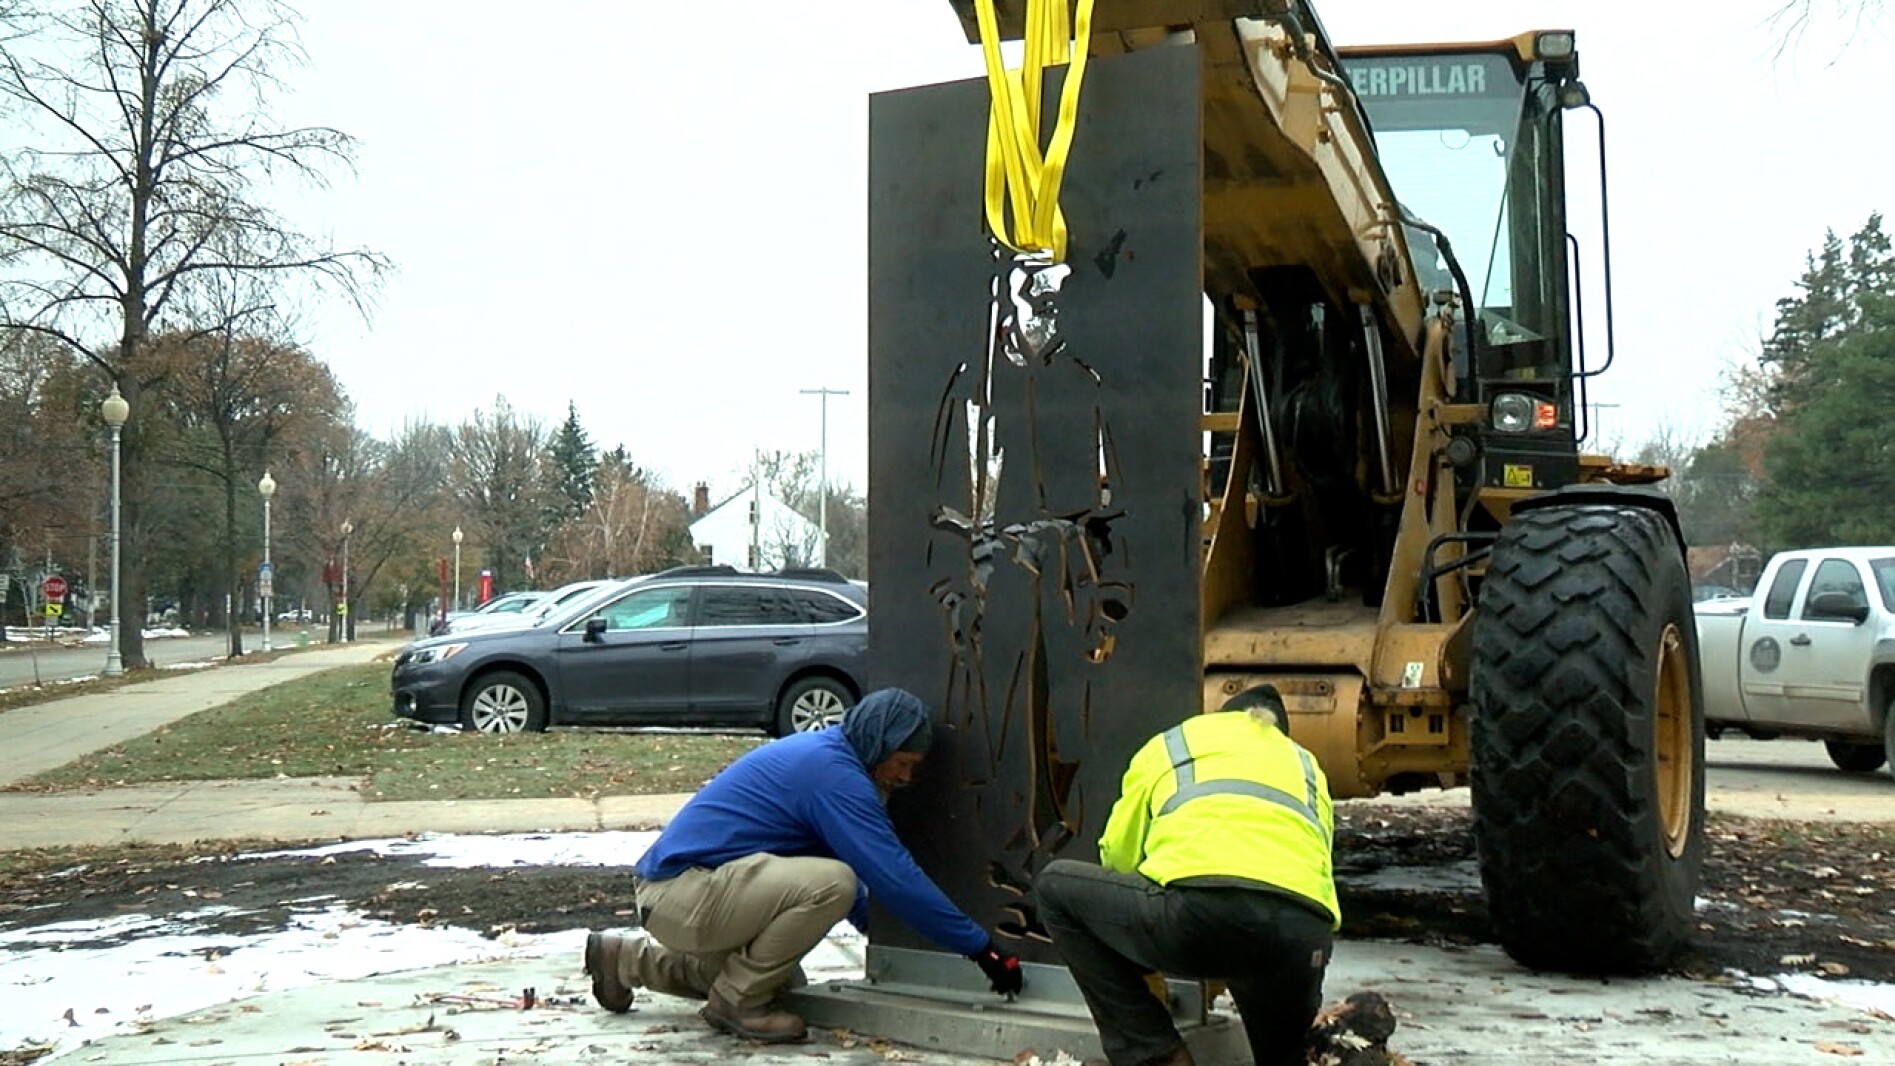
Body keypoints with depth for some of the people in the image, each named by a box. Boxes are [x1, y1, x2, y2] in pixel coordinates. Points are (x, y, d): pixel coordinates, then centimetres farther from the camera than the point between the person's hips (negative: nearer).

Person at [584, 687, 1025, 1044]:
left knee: (784, 979, 28)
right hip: (682, 895, -11)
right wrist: (982, 948, -17)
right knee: (831, 882, -27)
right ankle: (736, 1000, -8)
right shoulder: (834, 772, -18)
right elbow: (896, 878, -22)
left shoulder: (819, 752, 13)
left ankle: (626, 959, 31)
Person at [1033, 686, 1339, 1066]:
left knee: (1056, 887, 21)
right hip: (1304, 932, 4)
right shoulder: (1307, 767, 39)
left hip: (1199, 909, -3)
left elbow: (1118, 856, 37)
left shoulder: (1166, 744, 34)